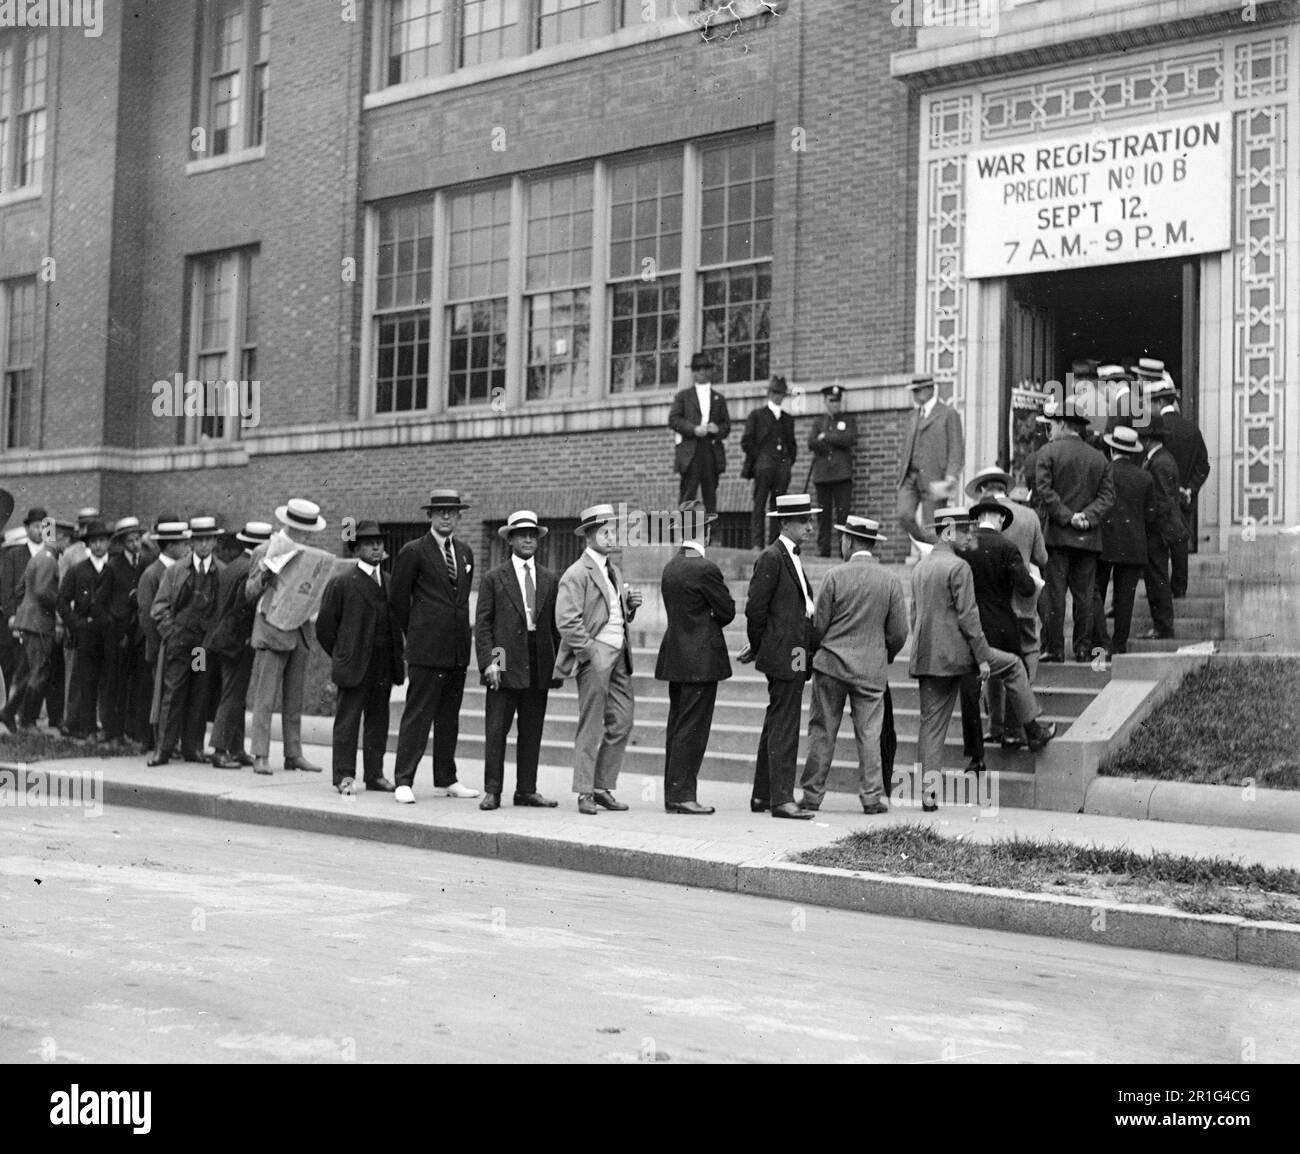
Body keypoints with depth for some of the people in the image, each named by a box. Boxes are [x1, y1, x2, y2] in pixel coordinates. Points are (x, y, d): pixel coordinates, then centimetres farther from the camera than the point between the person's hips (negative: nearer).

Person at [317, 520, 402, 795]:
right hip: (354, 667, -5)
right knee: (347, 721, -2)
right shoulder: (341, 583, -3)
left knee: (378, 721, 9)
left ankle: (374, 774, 16)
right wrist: (341, 657, 2)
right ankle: (344, 776, 1)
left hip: (384, 666, 5)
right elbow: (325, 625, -1)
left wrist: (396, 657, 9)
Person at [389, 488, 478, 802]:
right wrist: (414, 634, 6)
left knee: (449, 718, 11)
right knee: (417, 715, -6)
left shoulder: (465, 552, 14)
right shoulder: (414, 552, -4)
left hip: (458, 650, 6)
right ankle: (404, 782, -4)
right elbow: (398, 599, 0)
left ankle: (445, 780, 18)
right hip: (426, 648, -6)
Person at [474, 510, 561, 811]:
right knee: (496, 730, -3)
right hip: (505, 665, -3)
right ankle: (492, 791, 3)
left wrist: (558, 662, 6)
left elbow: (556, 625, 14)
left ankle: (526, 790, 14)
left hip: (539, 667, 3)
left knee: (532, 732, 7)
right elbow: (482, 624, 0)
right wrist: (488, 661, -10)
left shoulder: (550, 580, 13)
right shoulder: (494, 579, 4)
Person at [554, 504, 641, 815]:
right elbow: (567, 622, -15)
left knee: (622, 722, 7)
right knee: (591, 728, -3)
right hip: (594, 656, -8)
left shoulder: (613, 570, 19)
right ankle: (585, 793, 4)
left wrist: (630, 604, 6)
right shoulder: (577, 574, -8)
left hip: (619, 654, 8)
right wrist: (591, 652, -18)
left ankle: (603, 788, 16)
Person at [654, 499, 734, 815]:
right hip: (700, 659, -9)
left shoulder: (671, 566, 10)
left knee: (678, 727, 12)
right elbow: (728, 611, -9)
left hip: (676, 657, 9)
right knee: (692, 728, -5)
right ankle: (681, 794, -4)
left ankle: (673, 793, 16)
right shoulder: (705, 569, -16)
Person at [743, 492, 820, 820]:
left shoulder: (792, 557, 17)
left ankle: (761, 797, 20)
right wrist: (759, 648, -5)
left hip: (794, 655, 10)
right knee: (784, 728, -9)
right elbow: (755, 608, -14)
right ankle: (782, 799, -9)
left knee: (776, 725, 13)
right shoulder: (771, 558, -12)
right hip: (784, 655, -10)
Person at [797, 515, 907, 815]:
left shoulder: (835, 576, -8)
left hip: (832, 665, -1)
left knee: (822, 733, 6)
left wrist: (817, 651, 15)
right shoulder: (891, 582, -2)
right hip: (872, 669, 1)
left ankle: (812, 794, 9)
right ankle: (872, 796, 4)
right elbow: (899, 633, 0)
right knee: (869, 734, 6)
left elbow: (818, 624, -5)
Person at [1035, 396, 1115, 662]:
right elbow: (1108, 496, 3)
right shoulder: (1099, 458, 10)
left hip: (1057, 534, -3)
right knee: (1084, 595, 7)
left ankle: (1054, 648, -1)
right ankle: (1083, 648, 8)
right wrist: (1087, 517, -6)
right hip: (1088, 538, 4)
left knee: (1055, 594, -2)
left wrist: (1068, 517, -11)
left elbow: (1044, 489, -11)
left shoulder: (1048, 452, -2)